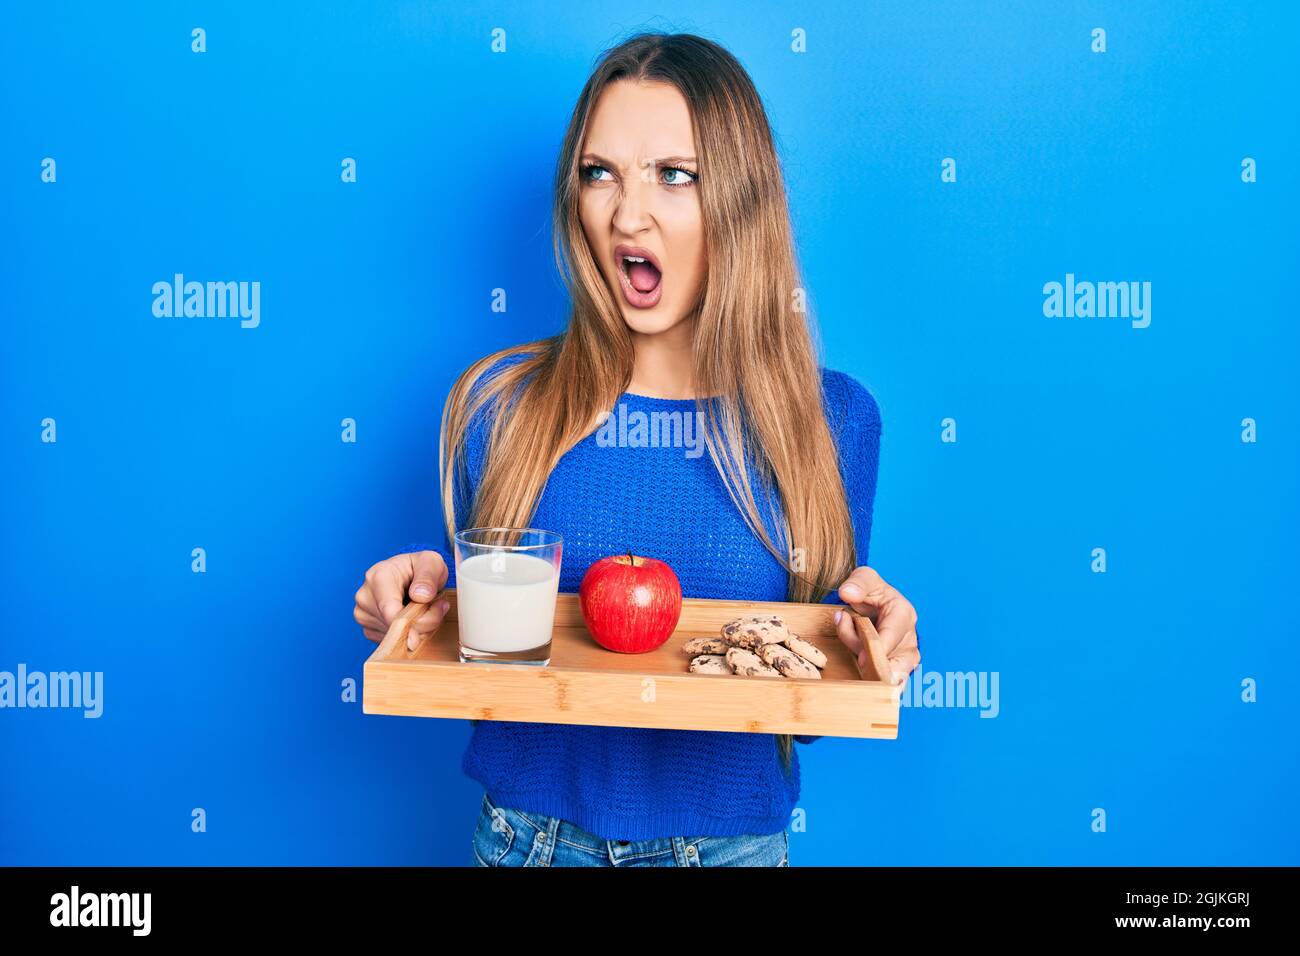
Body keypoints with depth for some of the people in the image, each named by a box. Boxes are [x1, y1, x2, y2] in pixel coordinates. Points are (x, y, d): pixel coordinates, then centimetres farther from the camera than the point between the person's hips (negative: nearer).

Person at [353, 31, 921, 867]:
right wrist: (426, 597, -17)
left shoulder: (833, 419, -9)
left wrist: (865, 641, -19)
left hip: (734, 835, 0)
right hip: (531, 831, 1)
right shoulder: (501, 403, -9)